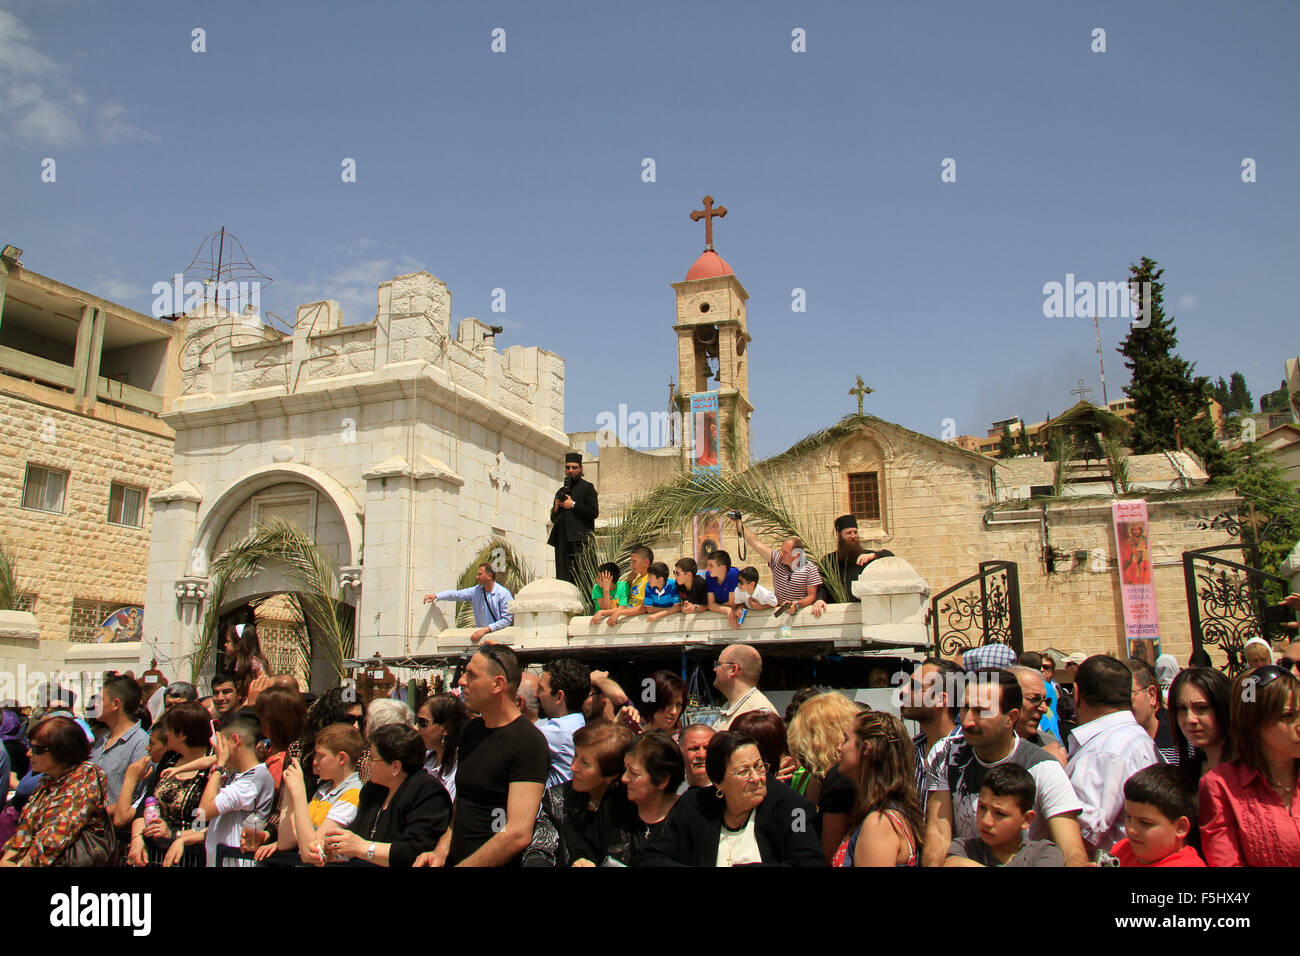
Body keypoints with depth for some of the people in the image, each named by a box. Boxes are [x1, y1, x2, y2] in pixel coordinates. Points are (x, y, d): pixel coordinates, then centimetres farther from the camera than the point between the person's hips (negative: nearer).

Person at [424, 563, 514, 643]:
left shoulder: (504, 594, -9)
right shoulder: (476, 591, 7)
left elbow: (507, 619, -13)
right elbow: (457, 594, 6)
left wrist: (486, 629, -21)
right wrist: (436, 596, -7)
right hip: (481, 632, 4)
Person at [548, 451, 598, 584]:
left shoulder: (587, 487, 5)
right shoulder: (561, 491, 23)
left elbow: (594, 512, -7)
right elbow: (553, 519, 25)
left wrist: (573, 505, -7)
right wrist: (556, 507, 4)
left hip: (580, 538, -6)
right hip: (563, 540, 6)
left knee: (580, 576, -14)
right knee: (563, 576, 0)